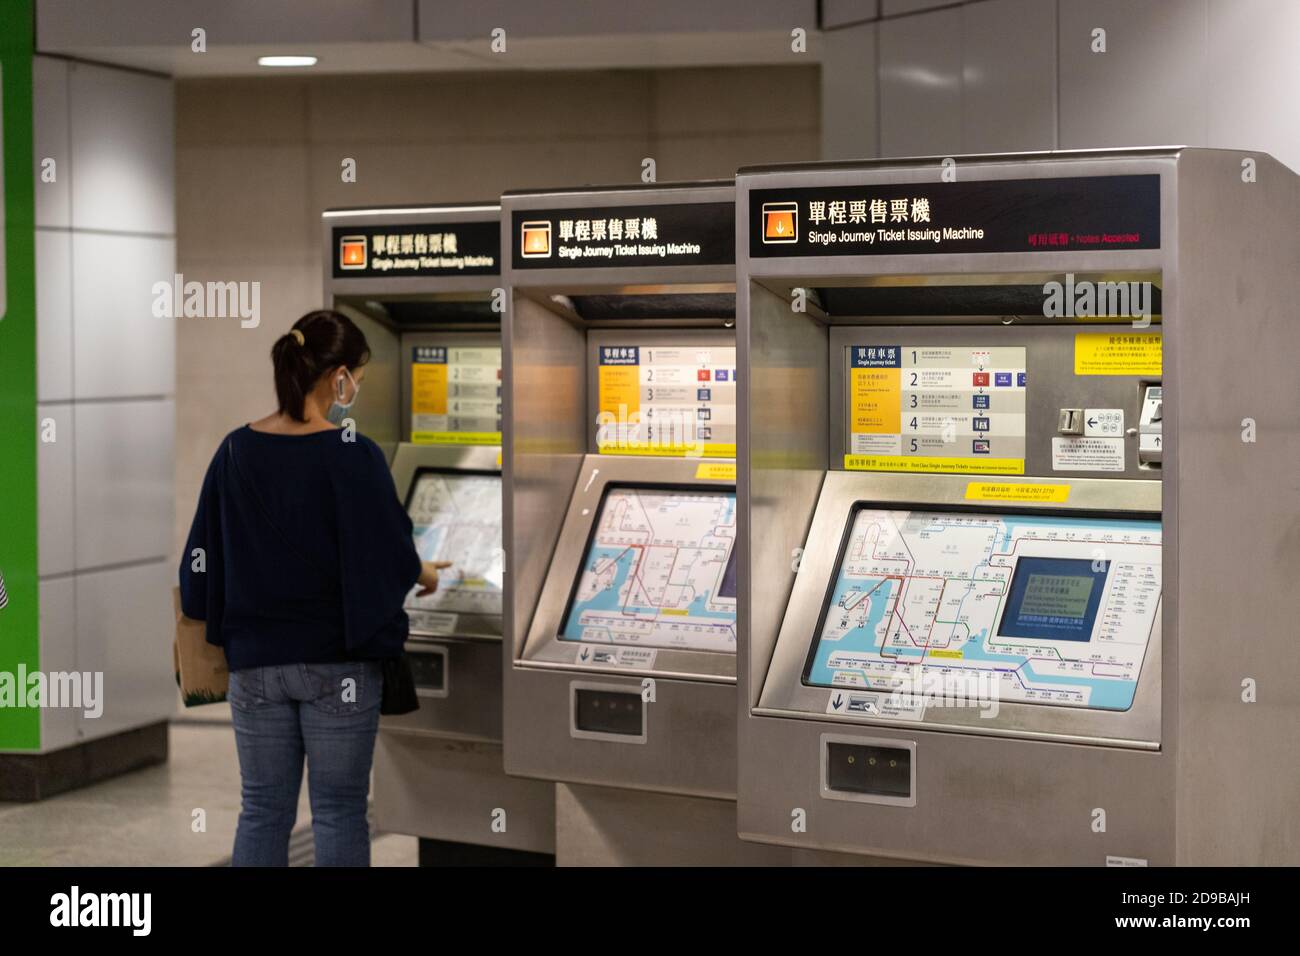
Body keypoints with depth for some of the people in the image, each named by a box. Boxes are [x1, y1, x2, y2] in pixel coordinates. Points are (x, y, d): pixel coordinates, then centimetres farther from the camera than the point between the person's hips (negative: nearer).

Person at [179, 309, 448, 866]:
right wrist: (423, 576, 9)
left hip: (256, 659, 4)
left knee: (263, 809, 11)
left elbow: (206, 559, 4)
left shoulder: (236, 451, 0)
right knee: (339, 810, 6)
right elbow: (390, 560, -12)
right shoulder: (353, 456, -15)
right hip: (338, 660, -4)